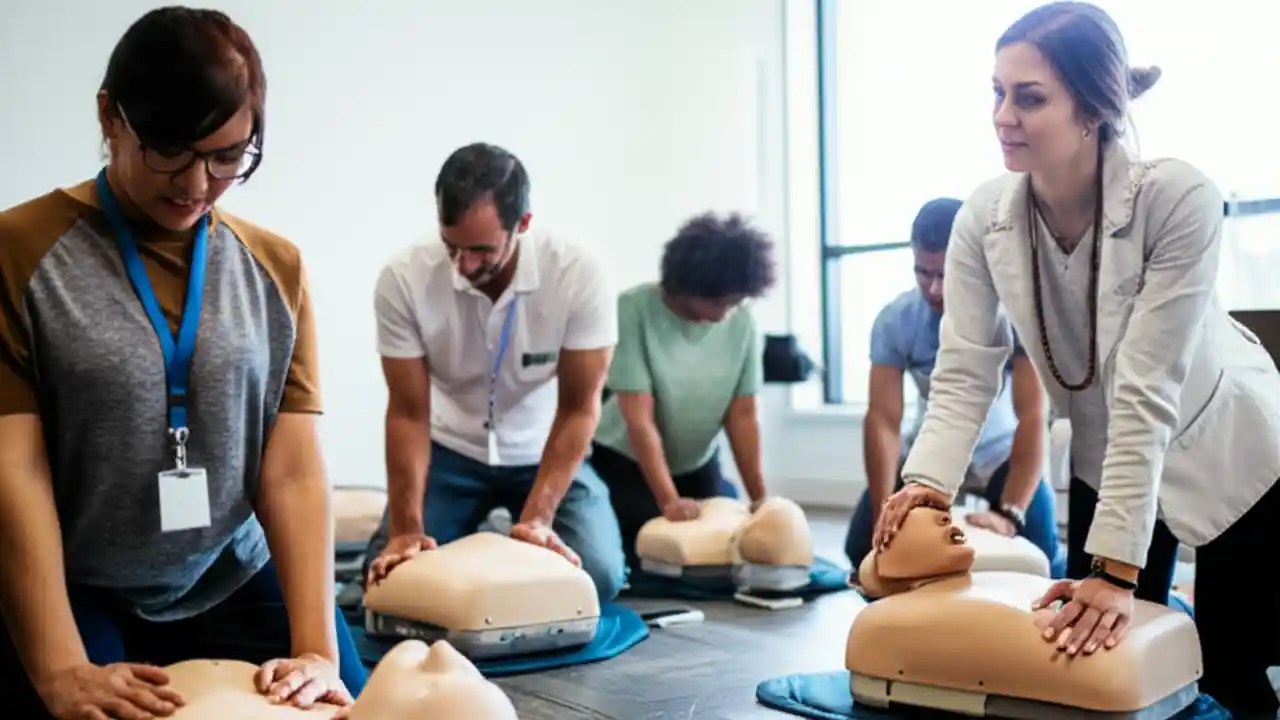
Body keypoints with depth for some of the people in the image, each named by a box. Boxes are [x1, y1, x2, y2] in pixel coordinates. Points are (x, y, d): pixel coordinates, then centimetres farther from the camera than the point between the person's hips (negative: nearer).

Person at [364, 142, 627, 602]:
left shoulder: (580, 277, -26)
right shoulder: (403, 279, -23)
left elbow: (578, 408, -19)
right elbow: (408, 413, -17)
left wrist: (538, 517, -28)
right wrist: (406, 527, -25)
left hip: (545, 452, -1)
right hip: (450, 451, 1)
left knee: (597, 577, -17)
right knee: (390, 576, -13)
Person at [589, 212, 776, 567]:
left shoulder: (742, 322, -14)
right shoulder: (634, 309, -24)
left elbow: (742, 416, -10)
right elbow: (639, 418, -25)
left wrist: (759, 497, -13)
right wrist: (669, 500, -29)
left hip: (698, 465, 3)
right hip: (625, 462, -3)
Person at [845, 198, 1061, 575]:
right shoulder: (894, 320, -23)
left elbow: (1032, 417, -35)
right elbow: (883, 420, -27)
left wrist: (1008, 513, -45)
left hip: (1000, 450, -2)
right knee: (864, 547, -10)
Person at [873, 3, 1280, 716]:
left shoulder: (1178, 199, -32)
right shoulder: (985, 218, -19)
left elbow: (1146, 391, -35)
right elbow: (964, 373, -20)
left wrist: (1116, 568, -35)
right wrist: (927, 481, -37)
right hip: (1106, 463, 4)